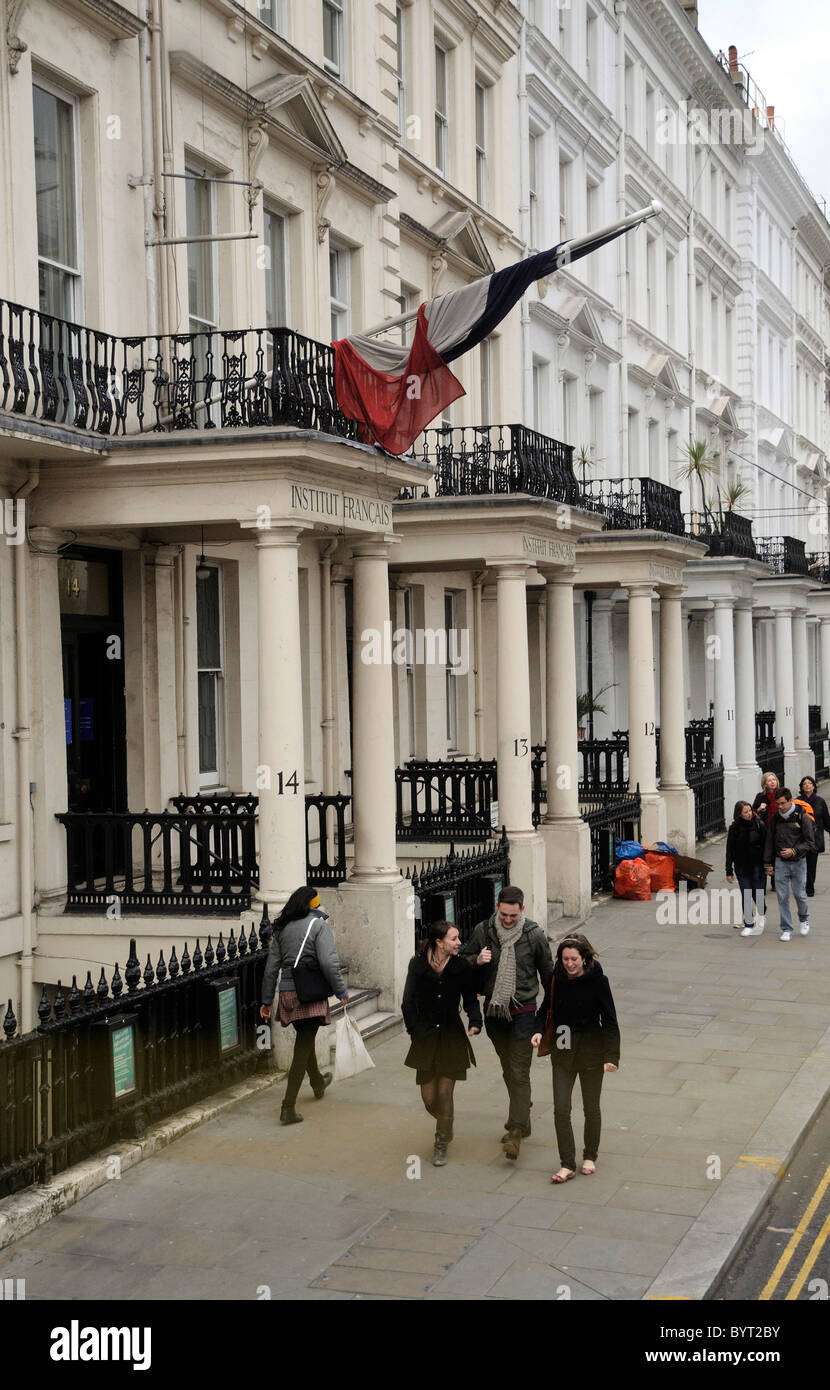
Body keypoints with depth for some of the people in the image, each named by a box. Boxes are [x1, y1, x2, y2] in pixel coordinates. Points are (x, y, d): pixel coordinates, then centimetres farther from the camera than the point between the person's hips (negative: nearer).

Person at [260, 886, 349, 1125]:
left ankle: (318, 1083, 50)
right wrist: (341, 990, -7)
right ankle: (288, 1108, -10)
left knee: (305, 1040, 26)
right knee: (303, 1047, -3)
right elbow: (328, 962, -17)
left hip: (287, 993, 6)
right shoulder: (319, 925, -7)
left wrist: (267, 1000, 15)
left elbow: (271, 967, 10)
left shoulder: (282, 928, 10)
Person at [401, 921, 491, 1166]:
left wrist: (475, 1022, -16)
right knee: (429, 1098, 4)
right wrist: (416, 1031, -7)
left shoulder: (461, 967, -4)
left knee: (444, 1094, -4)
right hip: (426, 1038, 1)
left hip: (452, 1038, -1)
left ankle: (441, 1146, 11)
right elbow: (408, 1003, 1)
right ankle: (446, 1127, 36)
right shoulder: (418, 965, -4)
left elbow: (470, 999, 2)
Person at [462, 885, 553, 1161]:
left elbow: (547, 974, 3)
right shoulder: (483, 931, -4)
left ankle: (516, 1132, -12)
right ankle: (522, 1119, 30)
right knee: (508, 1070, 15)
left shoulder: (534, 935, -7)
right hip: (493, 1011, 3)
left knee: (519, 1073, -9)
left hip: (523, 1011, -3)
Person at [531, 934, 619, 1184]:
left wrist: (611, 1056, -18)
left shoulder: (598, 981, -12)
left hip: (591, 1052, -2)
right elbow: (545, 1007, 11)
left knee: (591, 1108, 11)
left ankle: (590, 1157, 31)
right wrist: (539, 1030, -9)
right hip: (562, 1053, 2)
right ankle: (567, 1165, 3)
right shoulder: (556, 979, -3)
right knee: (561, 1109, -4)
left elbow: (609, 1021, -10)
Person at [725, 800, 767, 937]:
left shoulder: (759, 824, -4)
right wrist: (729, 871, 1)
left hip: (757, 865, -1)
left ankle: (762, 915, 29)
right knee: (745, 896, 1)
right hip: (742, 866, 1)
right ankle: (748, 924, 11)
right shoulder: (734, 828, -2)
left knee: (758, 893, 0)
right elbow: (730, 850, 2)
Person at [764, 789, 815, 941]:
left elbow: (810, 842, -6)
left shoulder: (802, 817, -7)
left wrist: (794, 851, -19)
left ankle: (804, 919, 32)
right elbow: (769, 841, 10)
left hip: (798, 862, -2)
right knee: (782, 897, -1)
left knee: (799, 894, 1)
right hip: (780, 862, 2)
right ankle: (786, 930, 7)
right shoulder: (775, 818, 3)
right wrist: (768, 863, 8)